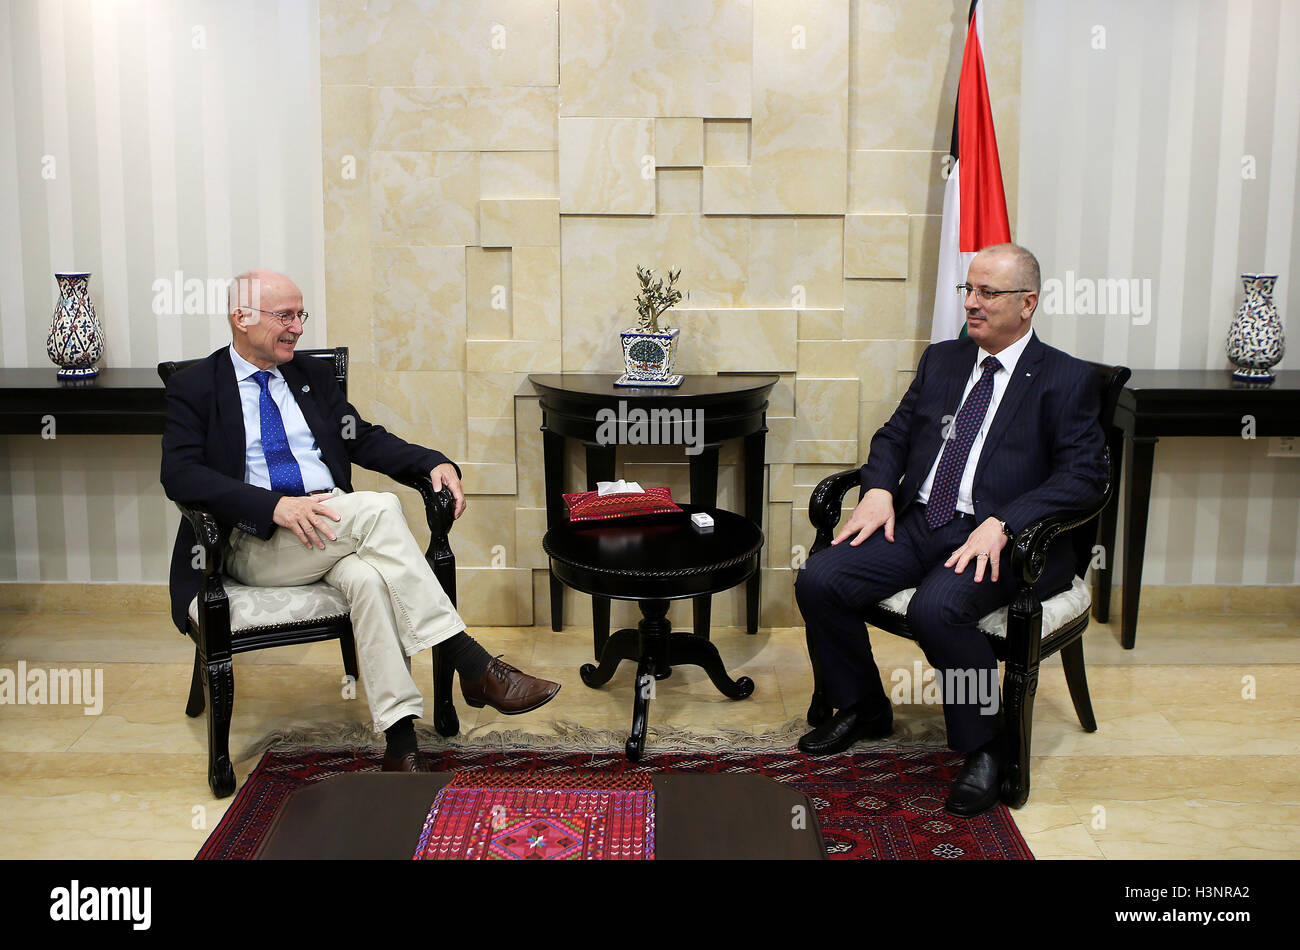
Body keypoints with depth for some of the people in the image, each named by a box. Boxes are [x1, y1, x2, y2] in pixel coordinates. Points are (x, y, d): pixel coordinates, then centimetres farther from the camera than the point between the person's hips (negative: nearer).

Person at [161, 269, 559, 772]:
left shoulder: (314, 374, 20)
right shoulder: (194, 386, 5)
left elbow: (365, 440, 18)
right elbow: (180, 474, -9)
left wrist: (435, 463, -3)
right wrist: (275, 505, -24)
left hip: (334, 525, 4)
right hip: (254, 542, -4)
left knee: (368, 577, -33)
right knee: (379, 508, -31)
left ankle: (400, 739, -37)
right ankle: (474, 666, -30)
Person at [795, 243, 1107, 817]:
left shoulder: (1066, 380, 0)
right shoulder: (941, 360, 18)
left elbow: (1083, 477, -10)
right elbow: (894, 435, 21)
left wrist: (1001, 525, -22)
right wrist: (878, 490, -2)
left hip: (1001, 541, -6)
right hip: (917, 524, 6)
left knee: (937, 608, -35)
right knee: (818, 580, -14)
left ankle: (984, 747, -11)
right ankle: (862, 708, 10)